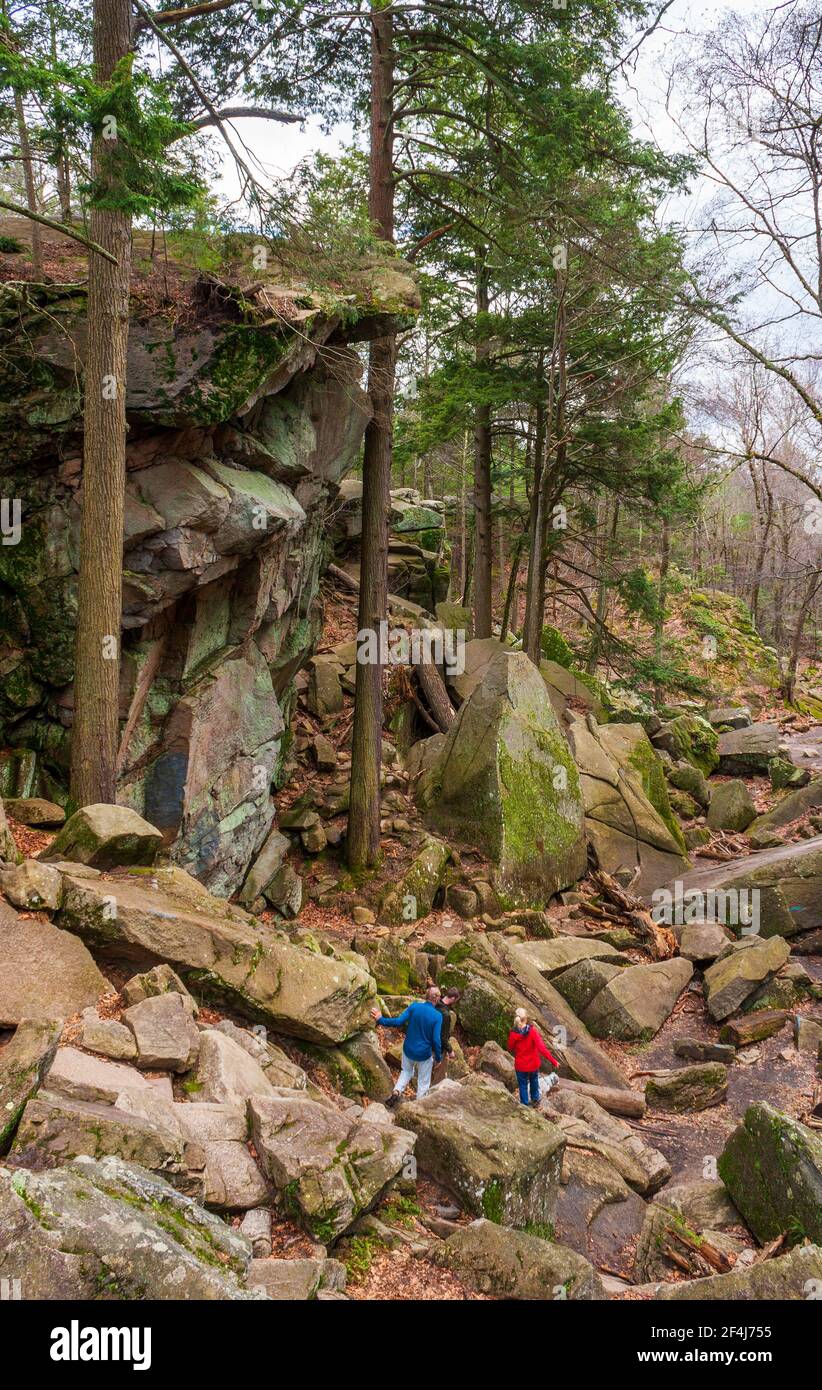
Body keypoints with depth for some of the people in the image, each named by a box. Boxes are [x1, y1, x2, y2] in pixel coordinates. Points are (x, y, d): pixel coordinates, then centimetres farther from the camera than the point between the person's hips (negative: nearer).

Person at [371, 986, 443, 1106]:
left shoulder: (414, 1006, -14)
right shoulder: (437, 1016, -20)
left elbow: (398, 1022, -15)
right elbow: (436, 1040, -19)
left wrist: (380, 1020, -6)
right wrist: (438, 1058, -5)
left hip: (408, 1050, 3)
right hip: (424, 1054, -3)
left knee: (407, 1071, 30)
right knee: (423, 1083, 18)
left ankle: (396, 1091, 10)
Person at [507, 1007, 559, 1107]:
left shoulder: (513, 1034, -22)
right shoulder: (533, 1031, -25)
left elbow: (510, 1048, -5)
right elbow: (542, 1048, -28)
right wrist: (553, 1061, -23)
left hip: (520, 1065, -1)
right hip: (533, 1064, 1)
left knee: (523, 1085, 21)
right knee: (534, 1081, 30)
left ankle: (525, 1105, 33)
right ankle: (535, 1098, 50)